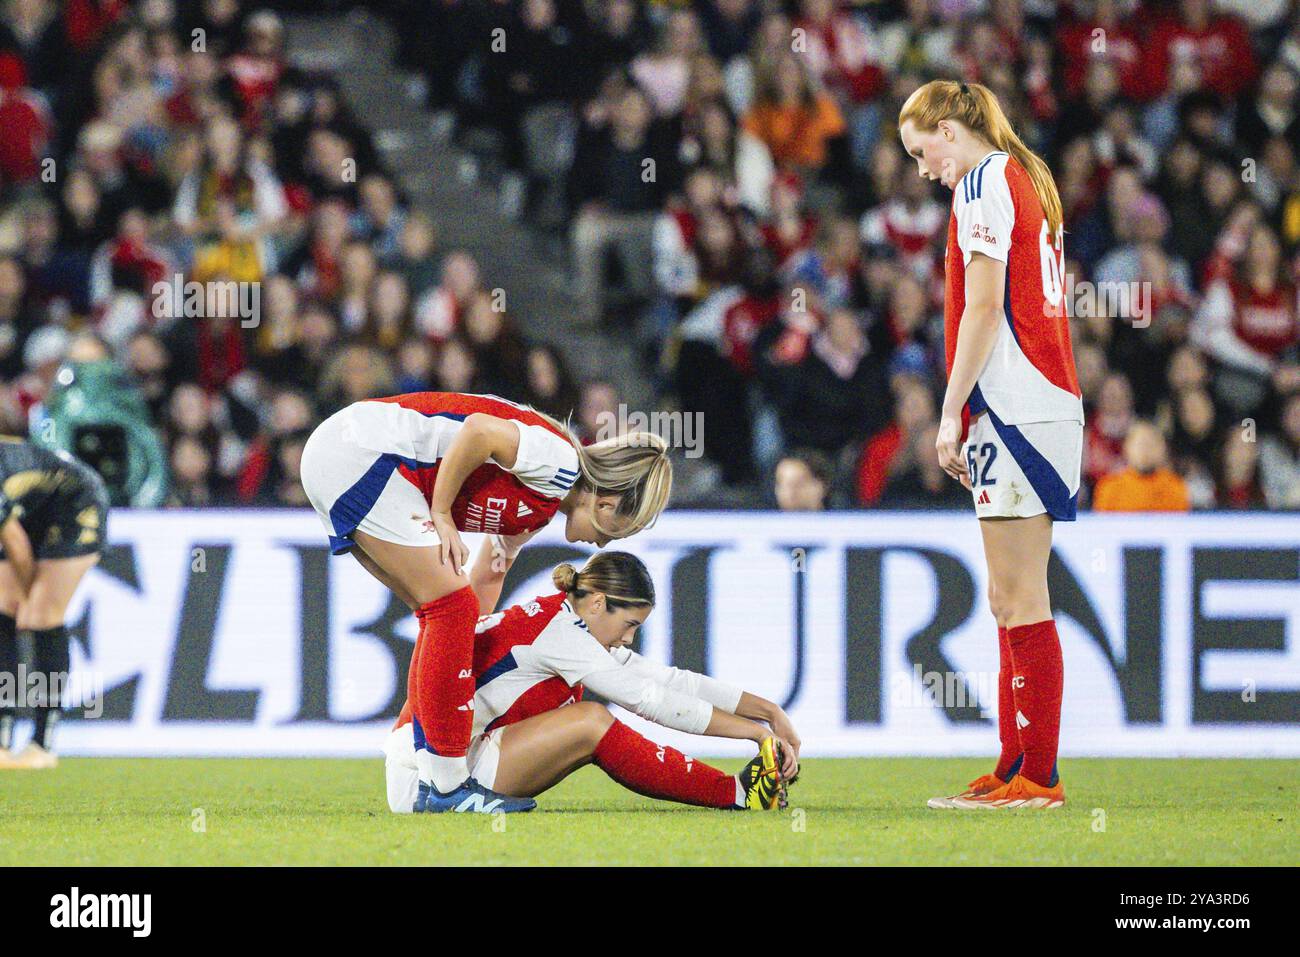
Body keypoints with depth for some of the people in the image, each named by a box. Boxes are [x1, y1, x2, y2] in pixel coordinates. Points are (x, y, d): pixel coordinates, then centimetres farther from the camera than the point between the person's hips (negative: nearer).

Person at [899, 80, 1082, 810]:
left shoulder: (984, 182, -6)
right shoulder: (1028, 180, 21)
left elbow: (983, 305, -14)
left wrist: (952, 411, -12)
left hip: (1012, 402, -9)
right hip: (1049, 401, 9)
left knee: (1021, 599, -9)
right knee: (1011, 600, 10)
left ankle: (1037, 777, -10)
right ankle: (1016, 771, 11)